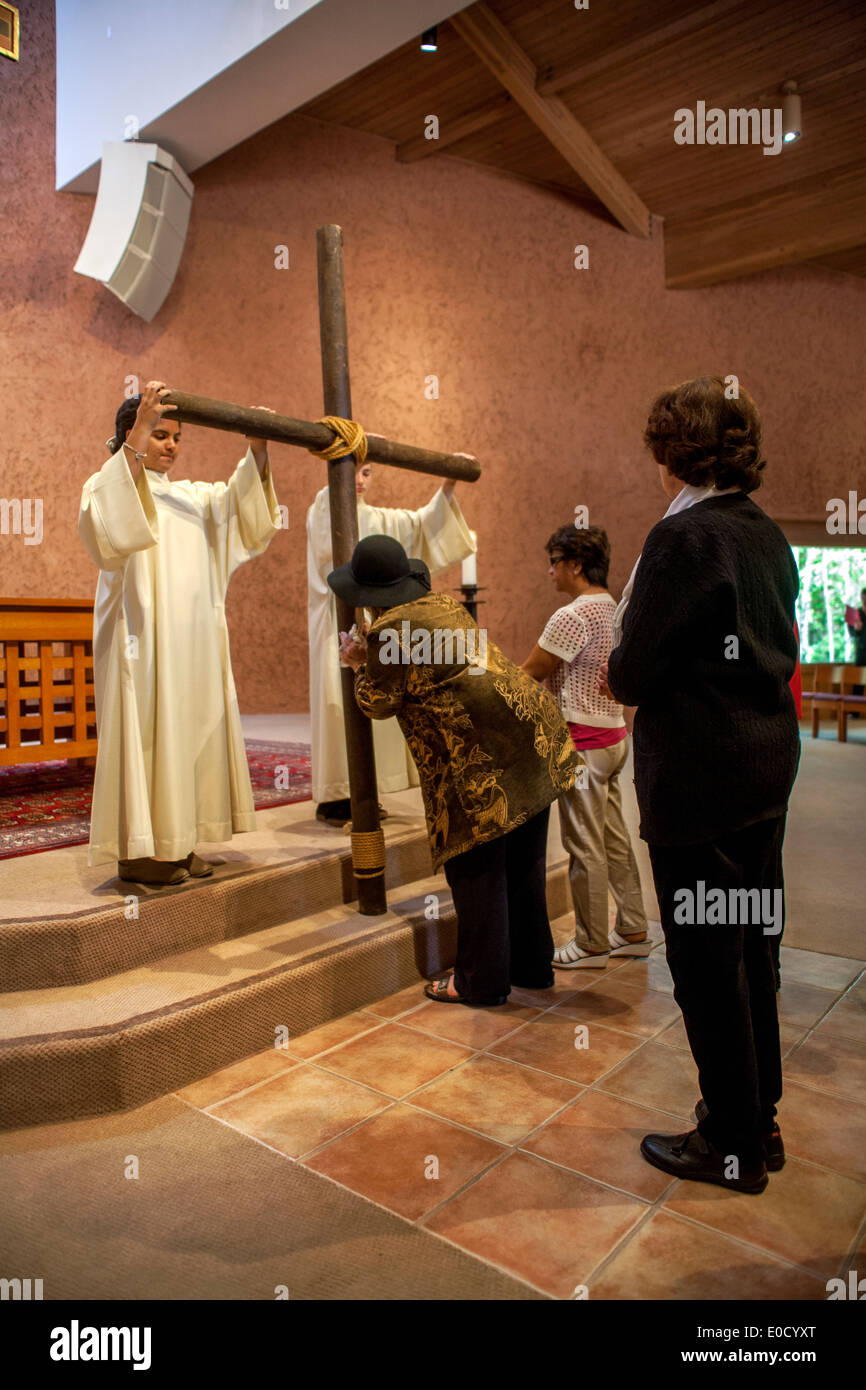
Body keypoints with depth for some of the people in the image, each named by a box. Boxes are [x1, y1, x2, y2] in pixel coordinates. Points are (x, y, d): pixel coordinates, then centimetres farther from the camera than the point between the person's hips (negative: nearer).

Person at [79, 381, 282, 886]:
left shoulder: (192, 496, 21)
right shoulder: (112, 484, 1)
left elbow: (242, 502, 7)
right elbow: (103, 516, -22)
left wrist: (257, 450, -9)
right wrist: (139, 433, -29)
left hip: (195, 643, 7)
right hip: (141, 640, -6)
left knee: (191, 733, 6)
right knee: (145, 735, -7)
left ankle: (177, 841, 14)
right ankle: (138, 851, 1)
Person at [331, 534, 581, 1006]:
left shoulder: (389, 631, -10)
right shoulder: (444, 605, 15)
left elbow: (378, 704, 2)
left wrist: (360, 664, 19)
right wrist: (372, 657, 30)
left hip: (482, 756, -9)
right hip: (534, 736, 9)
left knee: (475, 867, 6)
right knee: (522, 861, 18)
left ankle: (480, 981, 19)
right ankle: (531, 965, 33)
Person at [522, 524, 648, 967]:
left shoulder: (572, 616, -18)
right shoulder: (612, 610, 11)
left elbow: (527, 676, -13)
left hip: (583, 743, -9)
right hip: (613, 735, 9)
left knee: (585, 848, 2)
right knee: (615, 840, 16)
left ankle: (591, 945, 14)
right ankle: (633, 931, 26)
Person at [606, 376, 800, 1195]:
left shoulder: (683, 537, -17)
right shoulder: (767, 535, 8)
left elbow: (634, 673, -18)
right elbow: (780, 650, 14)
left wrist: (616, 672, 5)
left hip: (700, 775, -9)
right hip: (768, 762, 9)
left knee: (706, 960, 6)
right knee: (751, 949, 19)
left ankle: (732, 1145, 23)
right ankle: (758, 1120, 36)